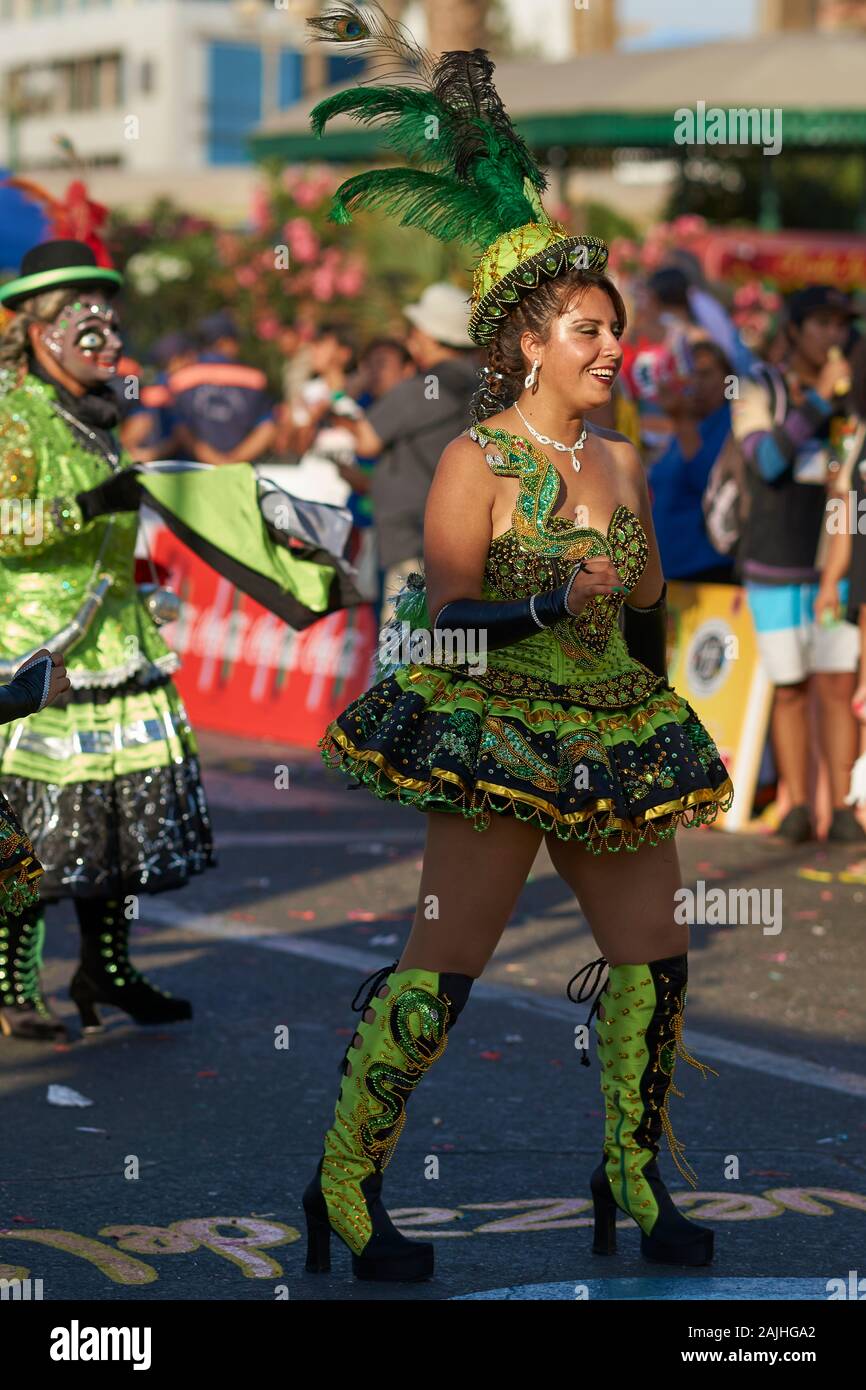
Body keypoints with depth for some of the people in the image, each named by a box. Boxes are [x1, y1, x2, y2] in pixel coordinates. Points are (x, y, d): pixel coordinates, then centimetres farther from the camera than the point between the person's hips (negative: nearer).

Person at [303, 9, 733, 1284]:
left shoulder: (622, 462, 12)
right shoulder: (477, 462, -8)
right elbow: (445, 626, -12)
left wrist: (659, 725, 22)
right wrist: (553, 605, -25)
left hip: (616, 744, 7)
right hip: (498, 740, -7)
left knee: (656, 958, 4)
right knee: (440, 968, -9)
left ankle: (634, 1178, 19)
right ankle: (343, 1187, 1)